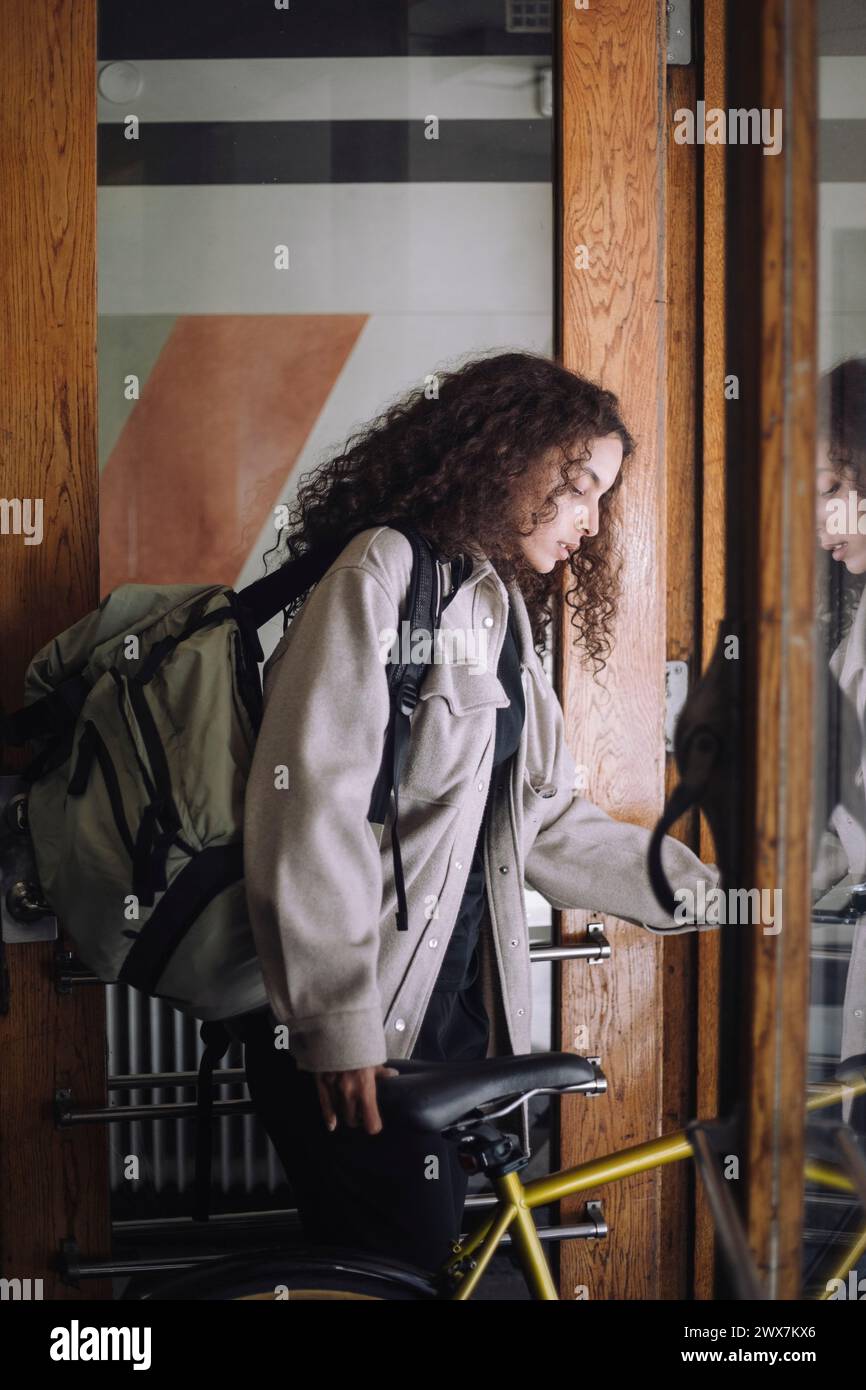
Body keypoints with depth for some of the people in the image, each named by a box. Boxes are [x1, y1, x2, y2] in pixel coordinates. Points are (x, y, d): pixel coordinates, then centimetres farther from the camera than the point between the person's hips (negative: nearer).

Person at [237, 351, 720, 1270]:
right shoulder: (387, 572, -11)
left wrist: (707, 891, 8)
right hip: (355, 1038, -8)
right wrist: (337, 1022, -22)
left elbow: (548, 820, 14)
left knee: (436, 1259, 11)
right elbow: (310, 804, -19)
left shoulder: (504, 610, 16)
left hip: (455, 1011, 8)